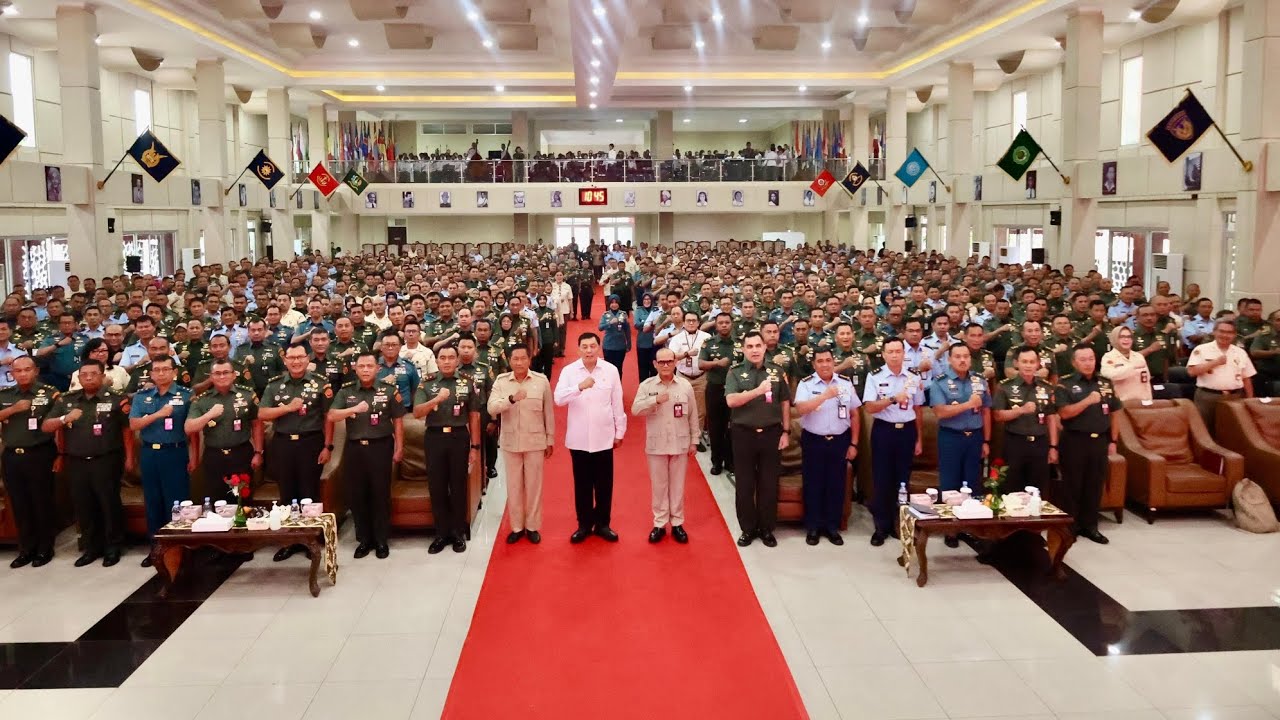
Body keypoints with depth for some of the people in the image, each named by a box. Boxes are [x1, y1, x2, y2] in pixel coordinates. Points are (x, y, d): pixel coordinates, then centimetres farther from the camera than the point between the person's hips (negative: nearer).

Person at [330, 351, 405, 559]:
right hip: (354, 448, 2)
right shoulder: (345, 391, 3)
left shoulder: (389, 390, -1)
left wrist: (399, 448, 1)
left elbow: (398, 421, 3)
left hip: (380, 447, -2)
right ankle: (363, 539, 19)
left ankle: (382, 540, 15)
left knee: (381, 494, 3)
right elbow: (331, 417, -6)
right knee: (356, 495, 7)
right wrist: (353, 409, -22)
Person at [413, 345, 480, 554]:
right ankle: (441, 533, 17)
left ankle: (458, 533, 16)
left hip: (459, 437, -1)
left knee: (458, 487, 5)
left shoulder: (467, 384, 2)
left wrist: (475, 447, 0)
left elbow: (474, 417, 4)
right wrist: (437, 399, -24)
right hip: (435, 438, 1)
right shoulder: (426, 385, 3)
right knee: (436, 487, 6)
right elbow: (417, 413, -8)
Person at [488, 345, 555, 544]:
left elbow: (549, 413, 1)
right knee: (513, 485, 10)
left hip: (535, 442, -1)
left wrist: (550, 440, 4)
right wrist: (512, 398, -33)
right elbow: (491, 408, -17)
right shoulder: (501, 382, -3)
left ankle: (532, 526, 20)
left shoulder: (542, 381, -5)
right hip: (510, 442, 1)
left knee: (534, 485, 7)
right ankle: (517, 527, 23)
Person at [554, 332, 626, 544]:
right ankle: (584, 525, 23)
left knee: (604, 484, 9)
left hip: (604, 437, 0)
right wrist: (580, 387, -33)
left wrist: (620, 432, 6)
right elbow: (558, 399, -17)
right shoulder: (569, 371, -5)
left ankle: (602, 524, 23)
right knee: (582, 484, 10)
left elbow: (617, 403, 3)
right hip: (579, 439, 0)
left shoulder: (611, 370, -3)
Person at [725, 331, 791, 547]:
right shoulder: (735, 372, -2)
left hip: (771, 433, 1)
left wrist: (786, 432, 2)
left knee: (769, 484, 7)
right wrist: (758, 390, -25)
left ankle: (767, 529, 19)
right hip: (744, 434, -1)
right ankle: (747, 529, 19)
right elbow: (731, 401, -16)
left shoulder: (777, 372, 4)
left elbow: (785, 403, 7)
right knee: (744, 485, 6)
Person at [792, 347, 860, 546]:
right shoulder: (806, 384, -5)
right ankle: (813, 527, 17)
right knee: (813, 485, 5)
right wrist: (825, 396, -29)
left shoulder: (846, 383, 3)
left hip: (840, 441, 2)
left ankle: (832, 527, 20)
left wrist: (853, 444, 4)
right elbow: (800, 410, -21)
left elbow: (854, 415, 7)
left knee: (836, 485, 8)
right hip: (813, 441, -2)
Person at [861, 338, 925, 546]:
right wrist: (893, 399, -25)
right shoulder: (874, 377, -5)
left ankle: (898, 524, 22)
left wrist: (919, 439, 10)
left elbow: (918, 410, 9)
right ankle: (881, 526, 12)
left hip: (907, 431, 2)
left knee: (903, 479, 9)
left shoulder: (914, 378, 3)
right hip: (883, 430, -2)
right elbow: (869, 408, -12)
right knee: (881, 479, 3)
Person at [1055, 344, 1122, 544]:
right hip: (1075, 440, -4)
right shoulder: (1065, 385, -5)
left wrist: (1112, 441, 9)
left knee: (1095, 485, 9)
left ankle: (1090, 525, 18)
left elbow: (1113, 414, 13)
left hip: (1100, 440, 4)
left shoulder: (1105, 384, 8)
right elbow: (1064, 413, -16)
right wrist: (1088, 401, -26)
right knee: (1072, 485, 2)